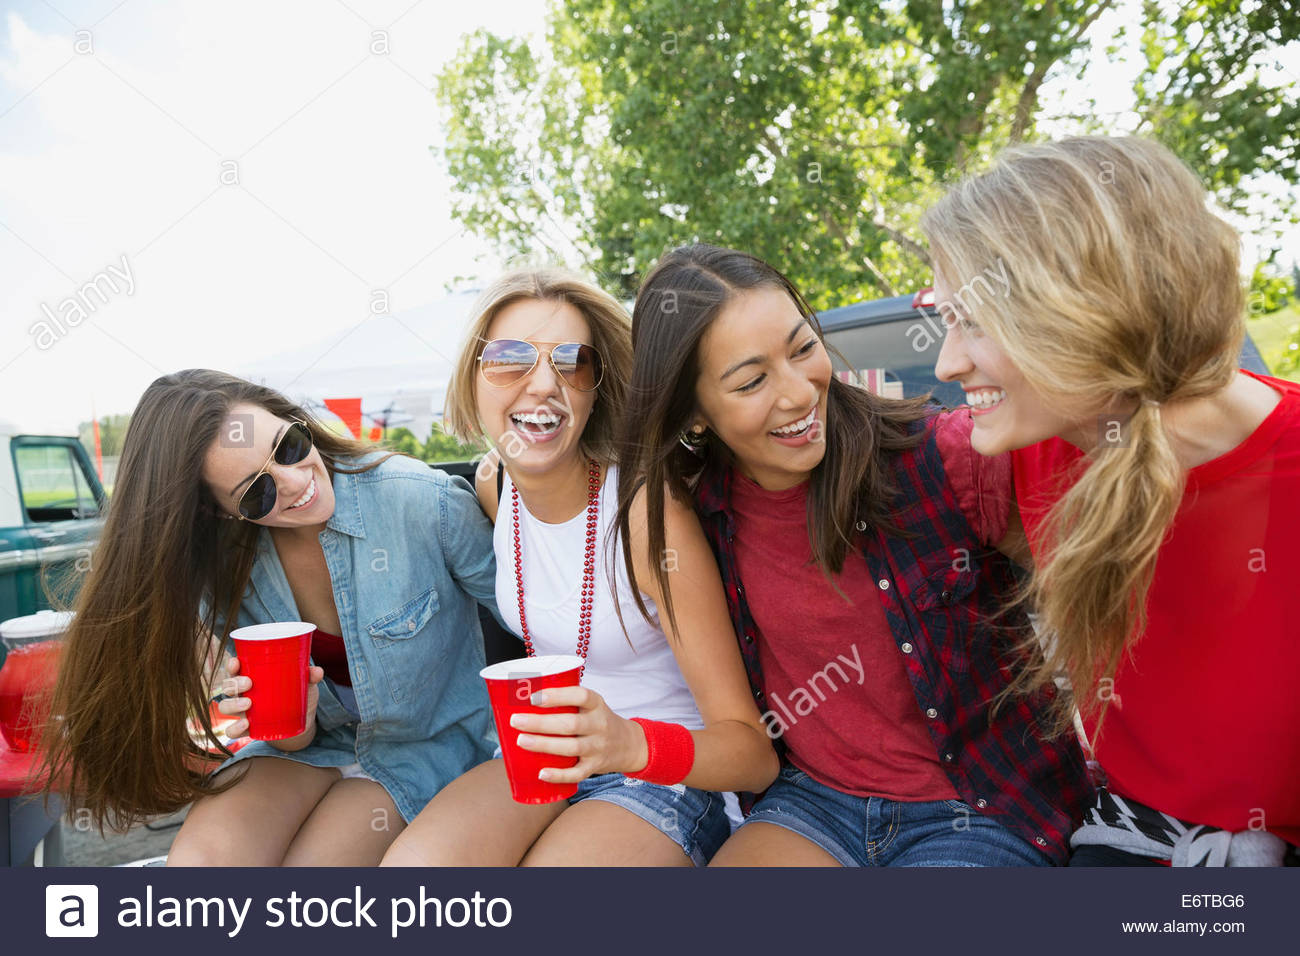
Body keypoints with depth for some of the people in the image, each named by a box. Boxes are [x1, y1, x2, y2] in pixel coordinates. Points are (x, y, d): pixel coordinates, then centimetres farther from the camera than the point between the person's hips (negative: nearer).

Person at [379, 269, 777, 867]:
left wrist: (633, 744, -40)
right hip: (541, 763, 5)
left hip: (663, 779, -4)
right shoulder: (493, 485, -3)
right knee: (412, 861, -24)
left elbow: (755, 752, -23)